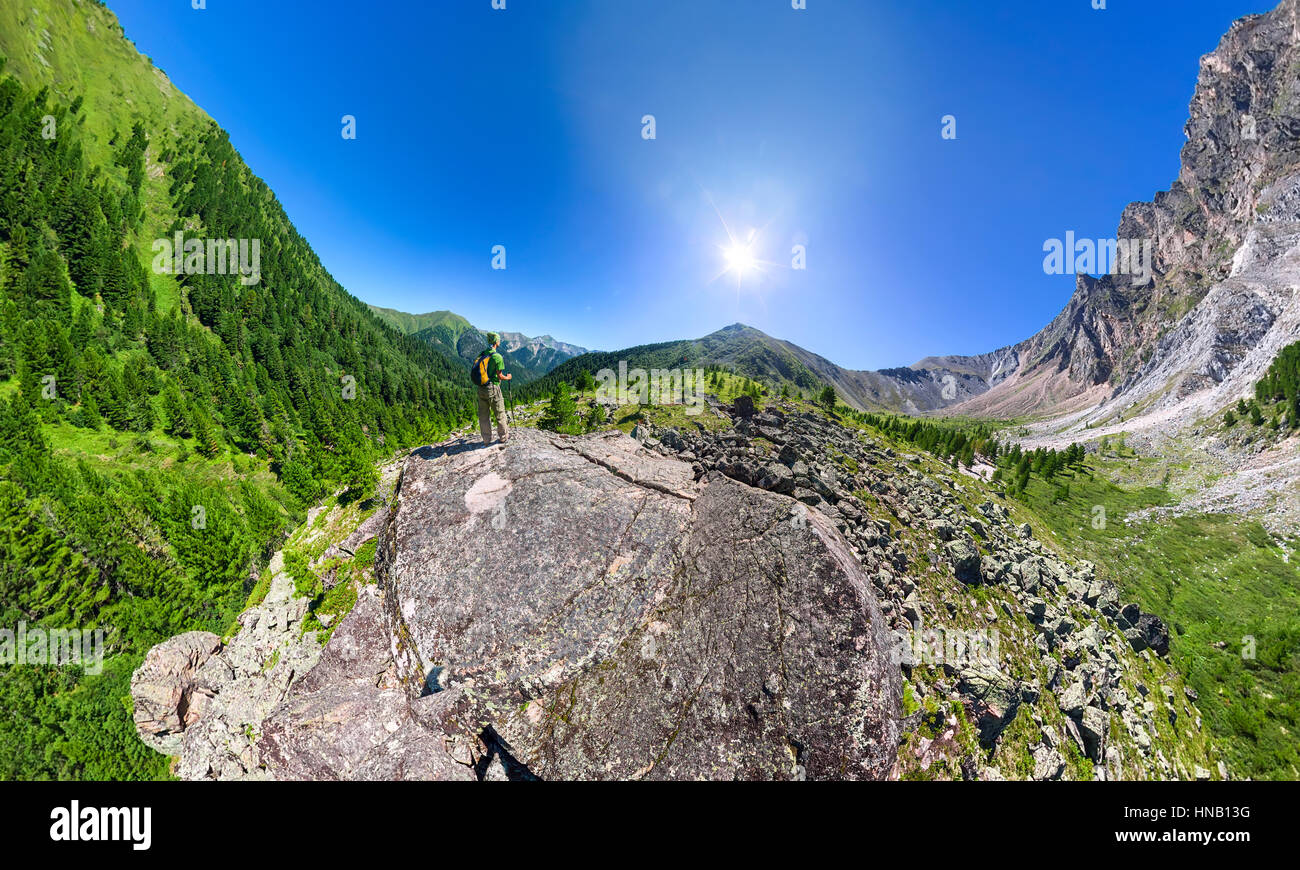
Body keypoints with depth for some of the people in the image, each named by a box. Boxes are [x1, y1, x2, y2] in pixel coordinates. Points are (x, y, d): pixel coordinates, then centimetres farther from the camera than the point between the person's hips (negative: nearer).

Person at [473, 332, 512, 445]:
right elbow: (499, 376, -12)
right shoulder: (497, 356, -13)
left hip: (481, 389, 6)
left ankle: (486, 439, 17)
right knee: (500, 414, 9)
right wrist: (508, 377, 8)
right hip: (493, 388, -6)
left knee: (483, 415, 10)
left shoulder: (481, 355, 6)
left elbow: (478, 371, 12)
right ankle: (503, 437, 19)